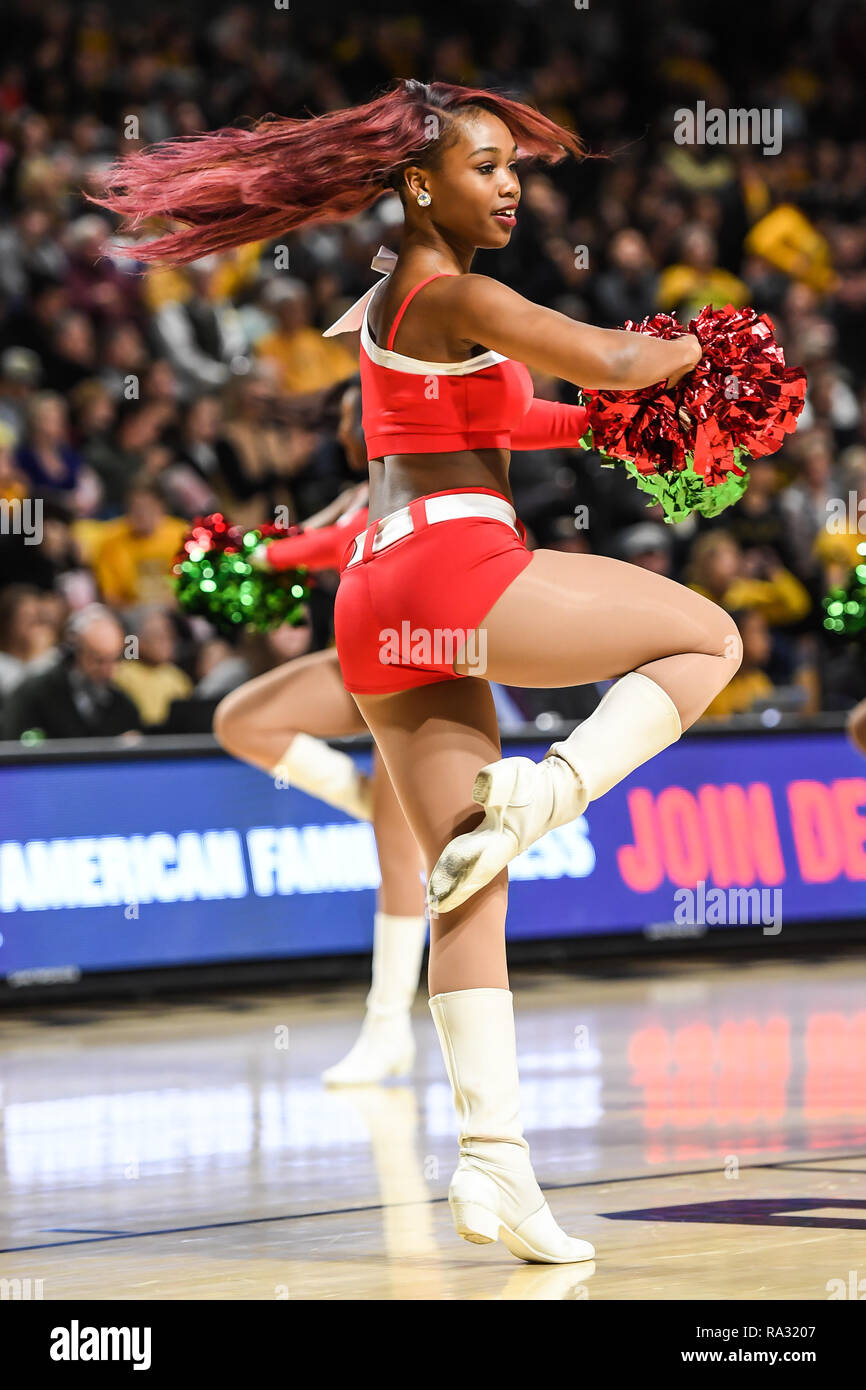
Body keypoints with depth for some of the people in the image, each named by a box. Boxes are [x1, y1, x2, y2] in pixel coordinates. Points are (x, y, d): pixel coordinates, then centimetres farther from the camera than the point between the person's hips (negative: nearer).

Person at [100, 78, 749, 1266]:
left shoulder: (387, 299, 23)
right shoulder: (458, 297, -7)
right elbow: (616, 363, -9)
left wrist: (603, 420, 22)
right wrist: (688, 350, 12)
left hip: (381, 610, 9)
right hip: (455, 567, -9)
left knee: (467, 889, 5)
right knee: (709, 637, 6)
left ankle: (494, 1162, -2)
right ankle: (541, 792, -13)